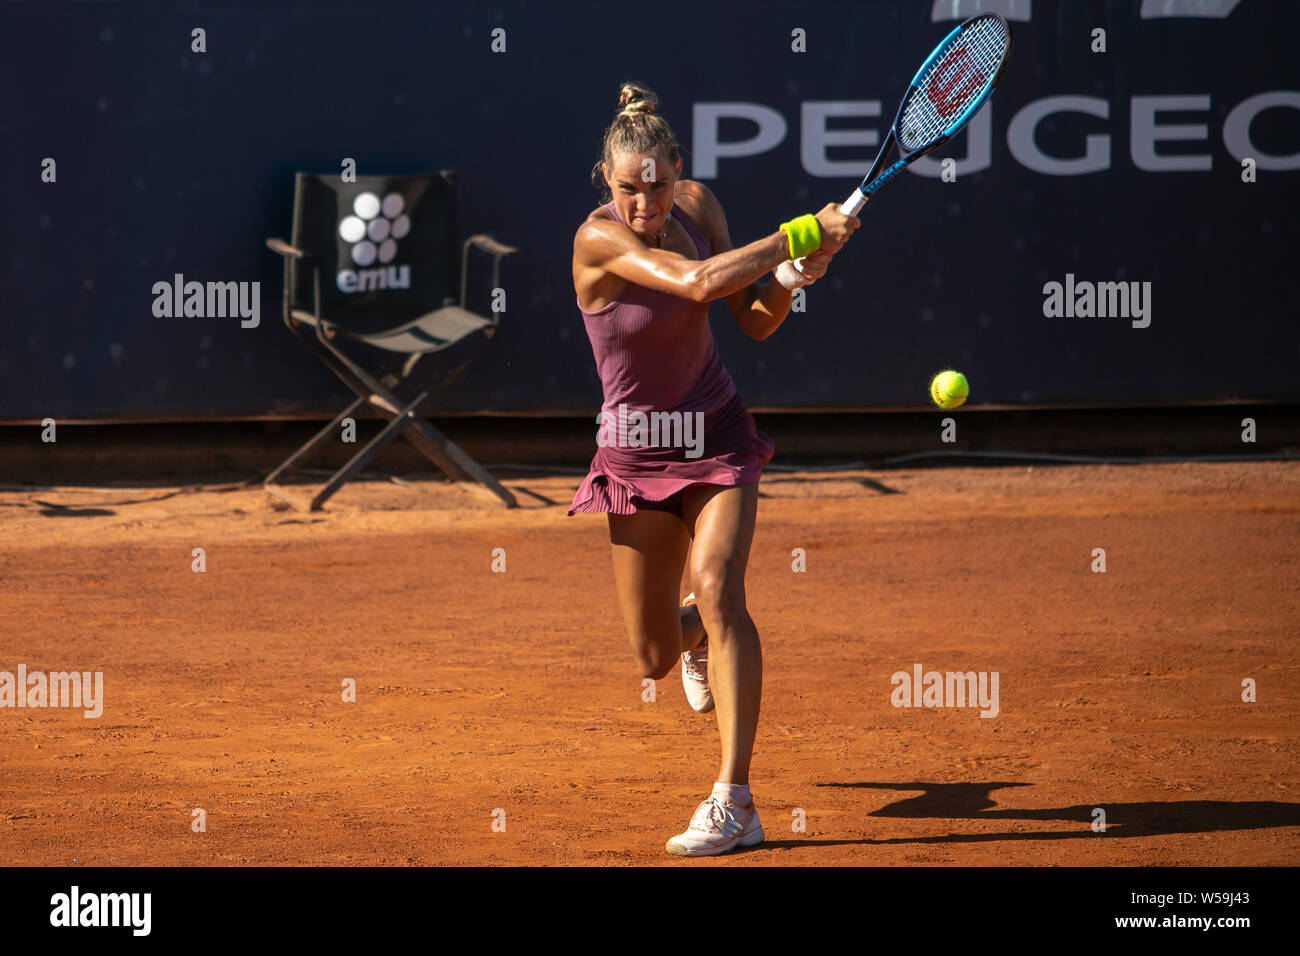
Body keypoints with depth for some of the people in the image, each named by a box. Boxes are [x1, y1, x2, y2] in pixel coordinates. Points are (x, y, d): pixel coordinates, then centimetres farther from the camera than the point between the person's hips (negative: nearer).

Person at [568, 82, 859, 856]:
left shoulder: (698, 204, -6)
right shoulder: (601, 240, -22)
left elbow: (754, 322, 1)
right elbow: (700, 281, -36)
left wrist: (792, 277, -19)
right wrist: (803, 234, -31)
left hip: (716, 435, 2)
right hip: (636, 450, -2)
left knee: (719, 591, -22)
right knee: (657, 658, 4)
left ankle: (735, 803, -24)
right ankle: (690, 629, 46)